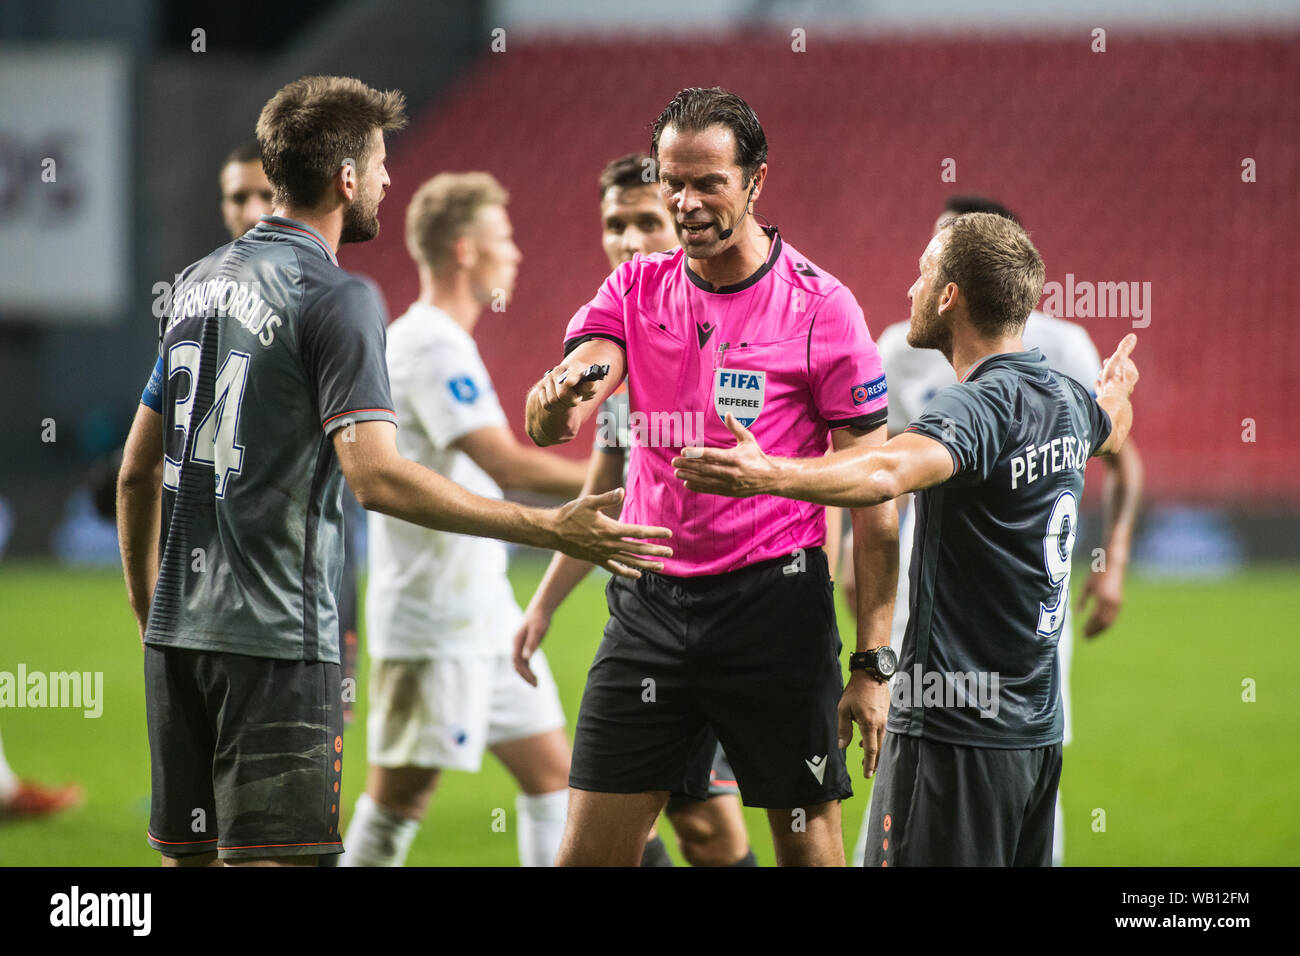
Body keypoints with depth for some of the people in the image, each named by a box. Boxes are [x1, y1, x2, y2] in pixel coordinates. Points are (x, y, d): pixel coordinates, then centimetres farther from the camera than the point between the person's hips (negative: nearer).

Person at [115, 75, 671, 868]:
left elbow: (138, 470, 18)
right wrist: (550, 529, -22)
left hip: (178, 628, 8)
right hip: (275, 636, -8)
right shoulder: (336, 298, -11)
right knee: (269, 854, -7)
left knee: (188, 853, 11)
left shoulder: (202, 282, 13)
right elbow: (375, 476, -22)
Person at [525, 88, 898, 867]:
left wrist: (874, 662, -10)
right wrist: (556, 401, -33)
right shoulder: (635, 291, 7)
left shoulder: (820, 305, -5)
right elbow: (550, 425, -6)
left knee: (809, 846, 1)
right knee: (590, 848, 0)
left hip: (772, 598, -4)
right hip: (650, 599, 4)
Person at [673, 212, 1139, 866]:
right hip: (1038, 730, 9)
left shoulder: (982, 404, -19)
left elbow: (889, 472, -40)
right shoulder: (1067, 400, 10)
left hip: (954, 732, -9)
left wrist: (770, 475, -55)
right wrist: (1117, 389, 62)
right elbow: (1112, 429, 37)